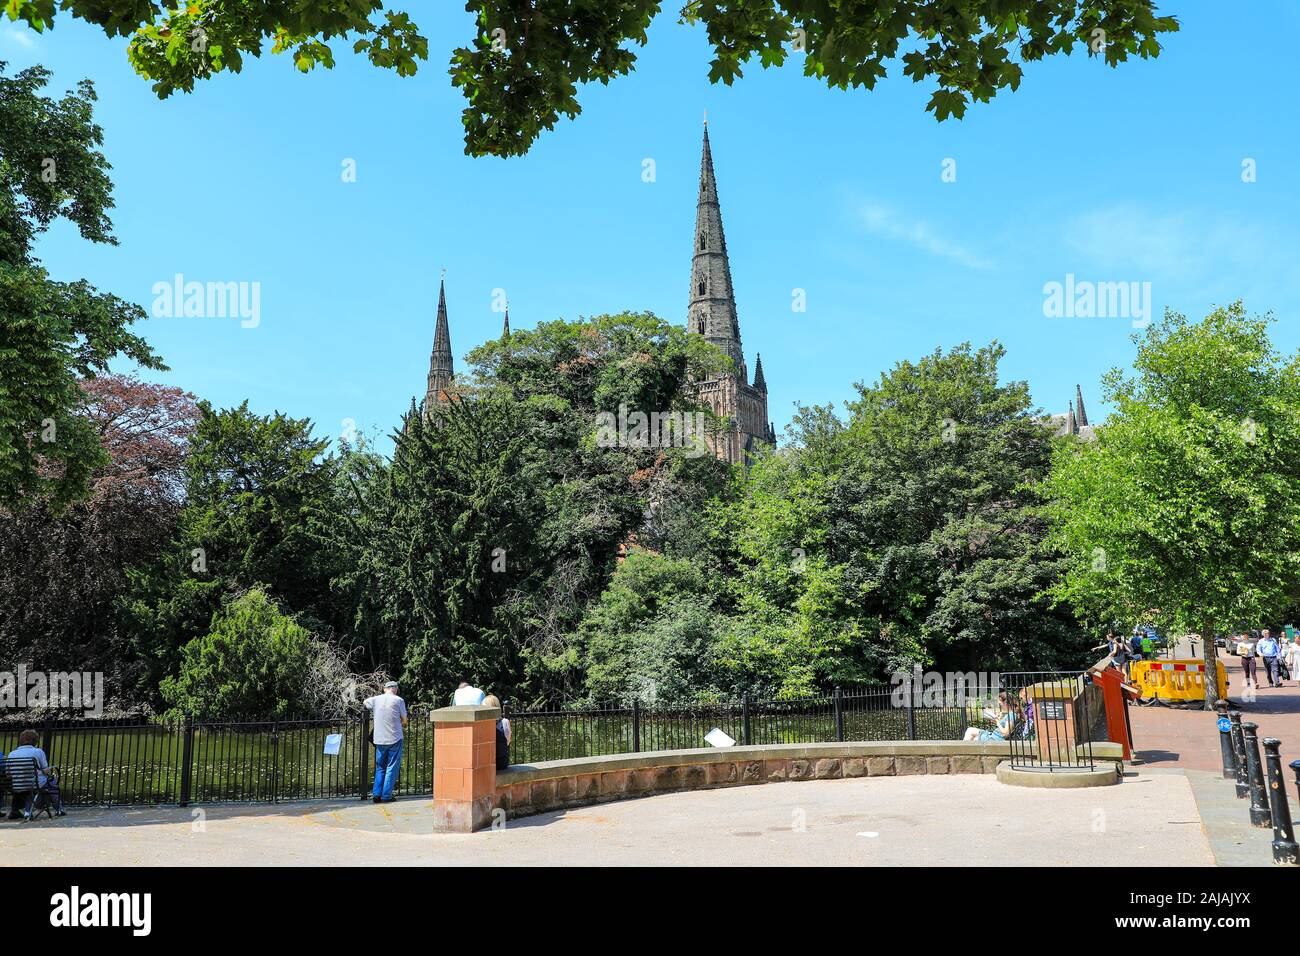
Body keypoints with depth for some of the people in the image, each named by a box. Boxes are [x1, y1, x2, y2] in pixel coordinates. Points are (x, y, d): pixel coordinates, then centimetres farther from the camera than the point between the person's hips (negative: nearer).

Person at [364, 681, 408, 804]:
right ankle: (386, 796, 1)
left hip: (380, 739, 3)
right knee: (392, 768, 4)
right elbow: (404, 721, 1)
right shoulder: (399, 700, -5)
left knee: (380, 768, 15)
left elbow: (365, 702, 27)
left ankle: (376, 794, 9)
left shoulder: (375, 699, 4)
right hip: (395, 738, -3)